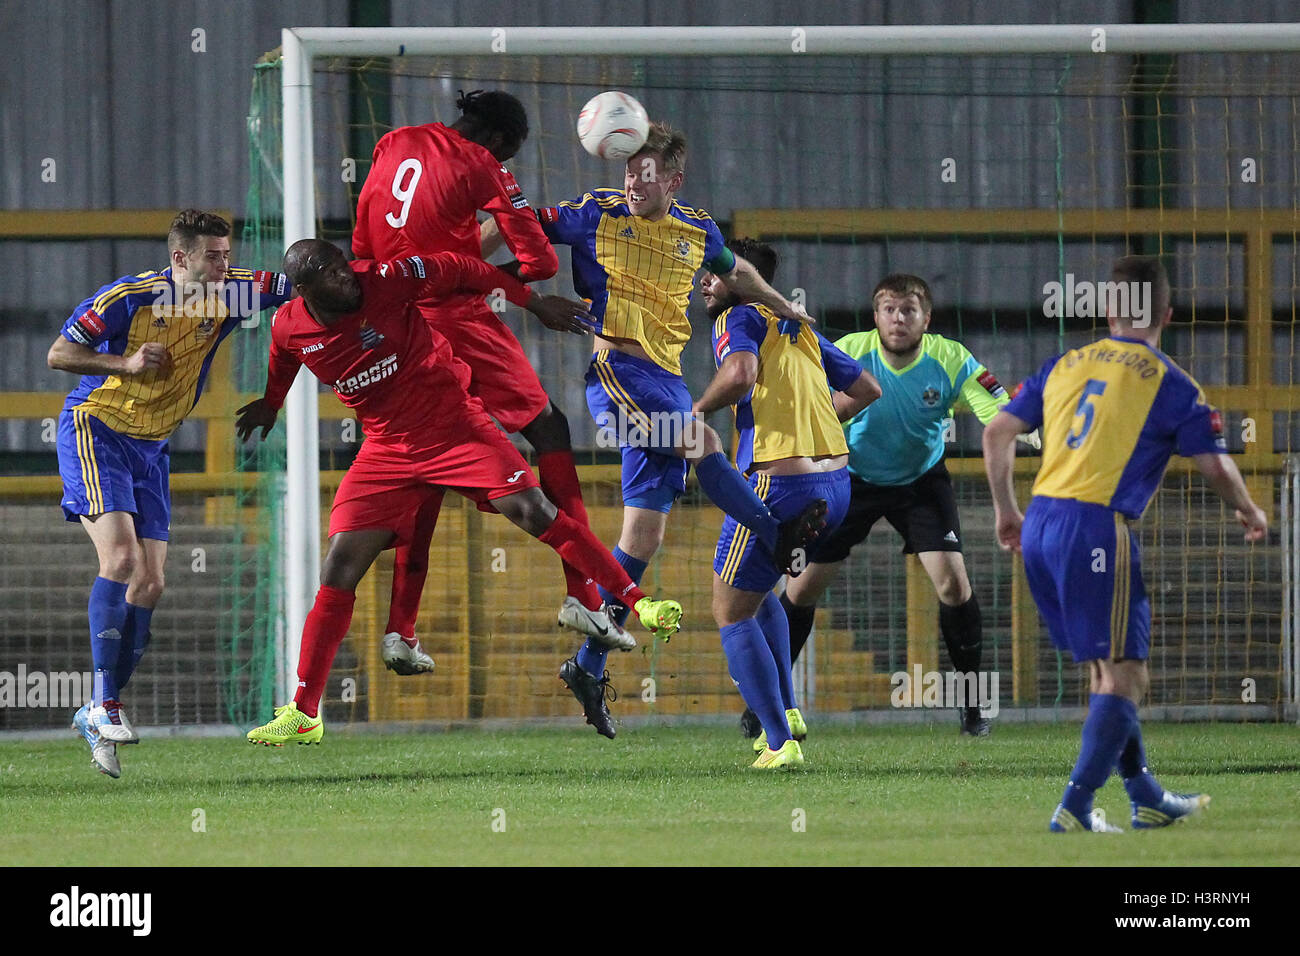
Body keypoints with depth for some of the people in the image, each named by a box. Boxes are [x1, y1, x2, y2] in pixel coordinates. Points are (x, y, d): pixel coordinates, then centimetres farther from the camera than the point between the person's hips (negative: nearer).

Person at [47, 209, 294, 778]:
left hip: (151, 451, 6)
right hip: (95, 432, -6)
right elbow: (58, 354, -12)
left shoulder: (229, 295, -3)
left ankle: (97, 715, 9)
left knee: (149, 586, 0)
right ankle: (105, 704, -24)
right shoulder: (130, 297, -17)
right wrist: (128, 363, -22)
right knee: (121, 557, -23)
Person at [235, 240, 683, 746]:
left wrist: (533, 301, 3)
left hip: (452, 423, -3)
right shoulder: (289, 328, -7)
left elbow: (458, 270, -5)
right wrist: (270, 403, 38)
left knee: (533, 511, -18)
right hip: (387, 448, 3)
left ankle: (637, 601, -10)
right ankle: (304, 714, 1)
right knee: (338, 568, -4)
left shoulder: (385, 280, -18)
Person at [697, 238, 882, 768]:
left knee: (731, 614, 4)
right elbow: (867, 389, 26)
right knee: (755, 590, 29)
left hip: (777, 484, -8)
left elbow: (741, 372, -25)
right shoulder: (801, 328, 20)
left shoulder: (739, 319, -3)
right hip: (836, 482, 8)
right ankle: (786, 710, 21)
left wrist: (696, 410, -9)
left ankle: (781, 743, -3)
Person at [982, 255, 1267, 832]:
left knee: (1106, 671, 18)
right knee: (1123, 678, -1)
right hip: (1097, 531, -7)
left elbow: (998, 433, 15)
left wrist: (1006, 510, 28)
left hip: (1039, 524, 7)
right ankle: (1074, 808, -11)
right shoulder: (1169, 383, 0)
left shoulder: (1065, 366, 14)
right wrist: (1249, 513, 21)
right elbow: (1215, 466, 0)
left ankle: (1147, 800, 26)